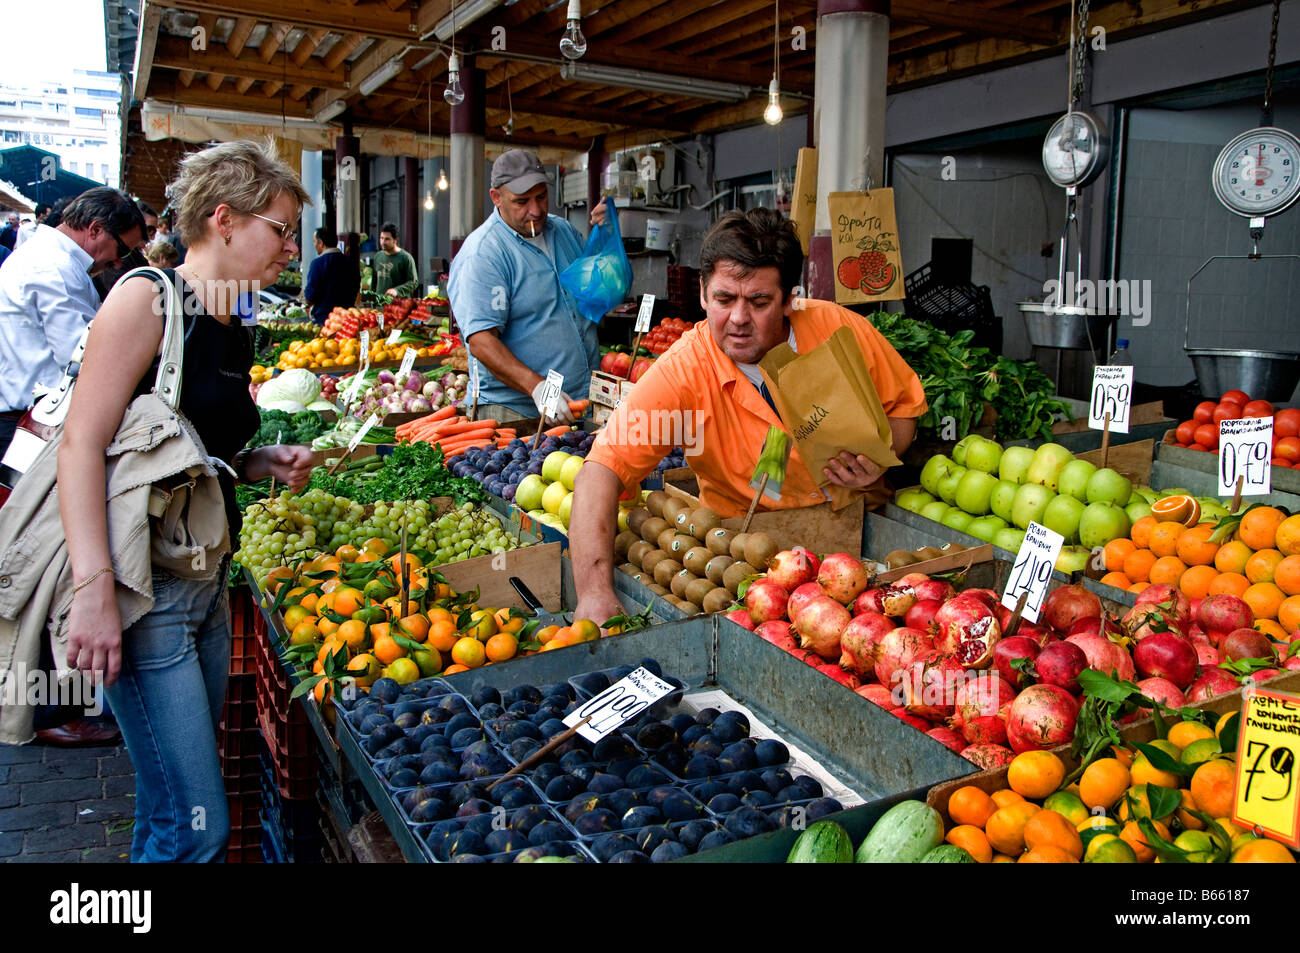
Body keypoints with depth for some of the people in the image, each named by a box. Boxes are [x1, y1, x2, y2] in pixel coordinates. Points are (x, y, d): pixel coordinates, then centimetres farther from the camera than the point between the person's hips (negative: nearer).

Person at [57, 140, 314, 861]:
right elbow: (82, 444, -18)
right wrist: (95, 590, -25)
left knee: (173, 811, 17)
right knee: (197, 828, -4)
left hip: (208, 581, 8)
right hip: (143, 586, -8)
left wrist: (265, 465, 5)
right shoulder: (148, 298, -11)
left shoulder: (233, 330, 13)